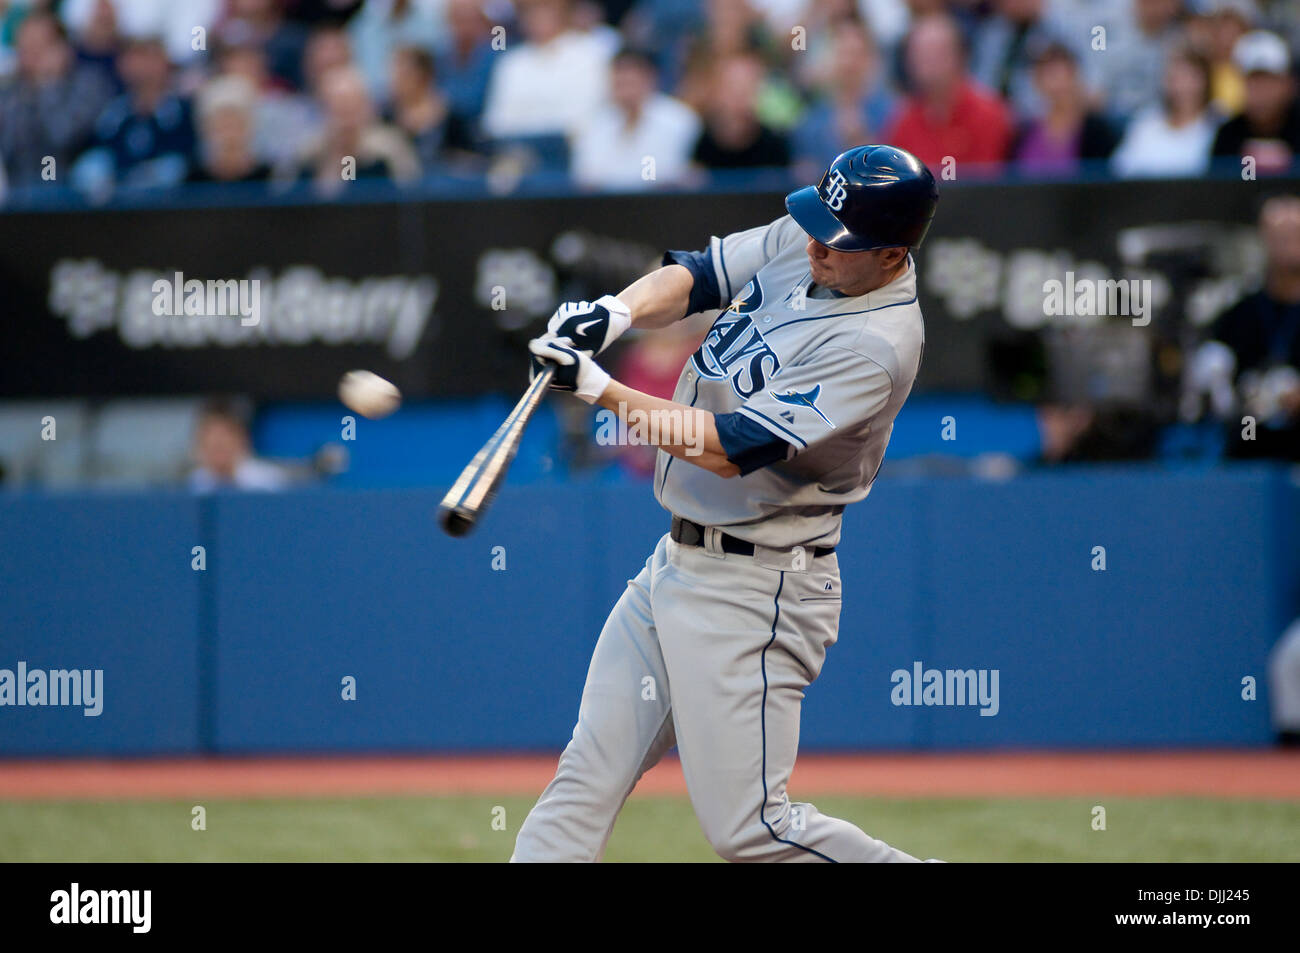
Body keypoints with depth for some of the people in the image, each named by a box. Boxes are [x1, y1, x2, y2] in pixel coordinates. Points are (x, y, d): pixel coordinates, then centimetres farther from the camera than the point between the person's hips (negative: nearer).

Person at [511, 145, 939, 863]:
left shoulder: (876, 345, -24)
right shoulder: (802, 243, 2)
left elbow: (727, 449, -27)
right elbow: (693, 277, 11)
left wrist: (597, 387, -24)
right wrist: (620, 312, -12)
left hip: (752, 592, -9)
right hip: (674, 562, 9)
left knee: (747, 829, -7)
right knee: (584, 781, 5)